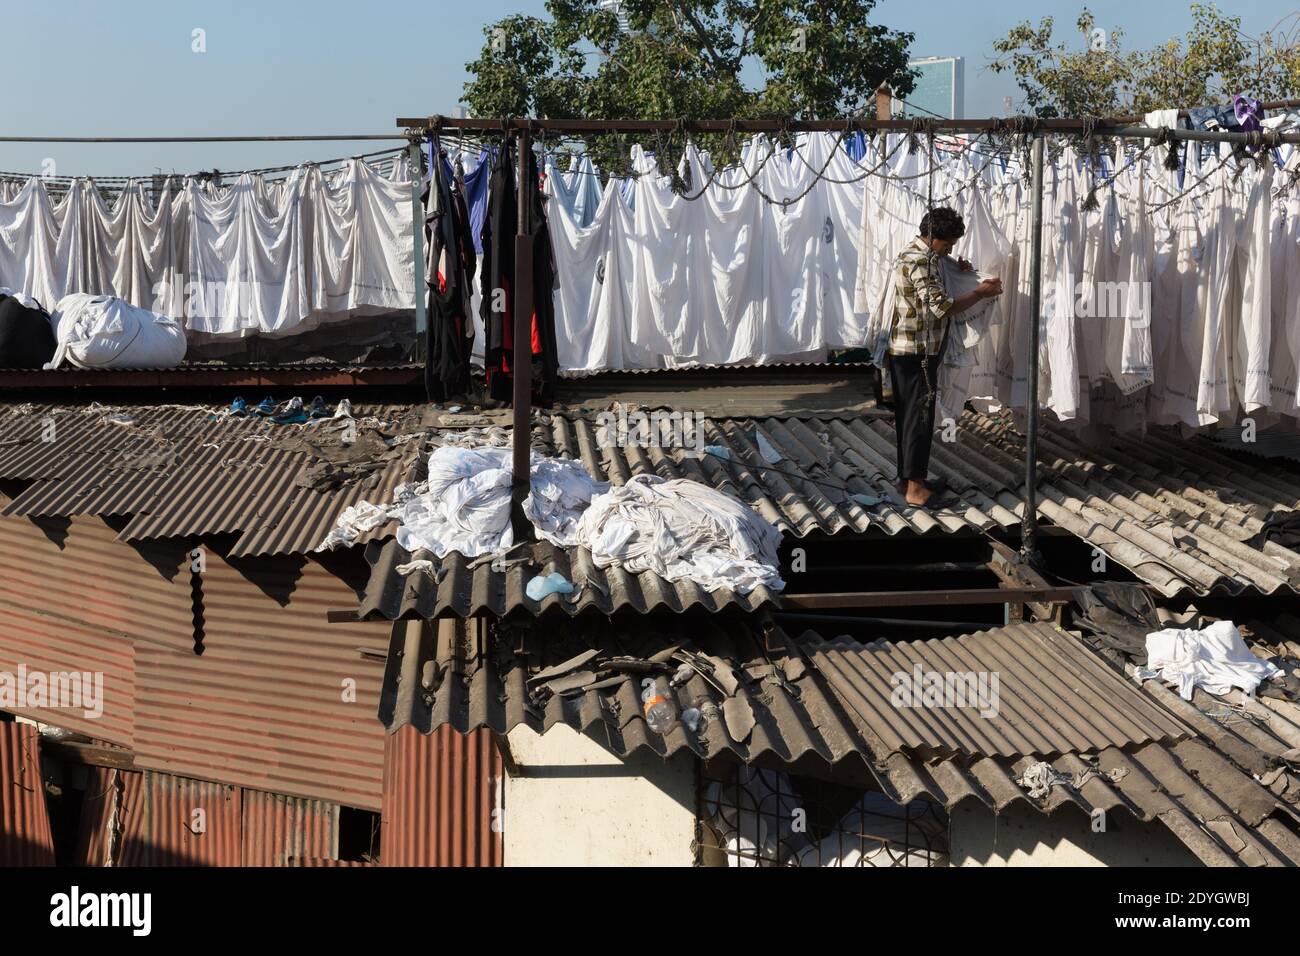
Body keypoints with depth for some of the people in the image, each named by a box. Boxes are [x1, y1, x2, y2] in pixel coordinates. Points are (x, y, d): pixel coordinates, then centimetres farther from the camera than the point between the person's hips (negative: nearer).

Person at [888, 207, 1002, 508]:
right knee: (919, 418, -6)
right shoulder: (919, 261, -20)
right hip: (916, 355, -10)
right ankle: (915, 489, -3)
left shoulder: (916, 254, 13)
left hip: (908, 353, 10)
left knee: (909, 416, 15)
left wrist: (954, 269, 13)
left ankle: (908, 477, 22)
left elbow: (928, 289, 31)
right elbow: (942, 307, -25)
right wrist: (980, 292, -14)